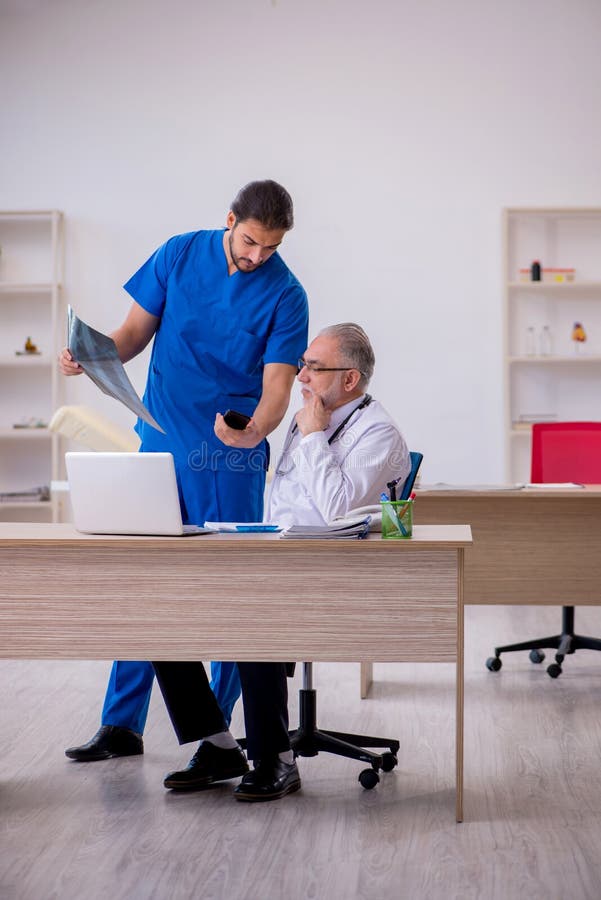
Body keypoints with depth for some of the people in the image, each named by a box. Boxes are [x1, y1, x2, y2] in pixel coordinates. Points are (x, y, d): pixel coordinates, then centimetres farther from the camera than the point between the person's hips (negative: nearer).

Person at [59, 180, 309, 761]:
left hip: (231, 457, -2)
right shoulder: (179, 255, 1)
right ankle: (121, 725, 13)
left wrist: (255, 430, -33)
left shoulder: (285, 295, -6)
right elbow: (136, 330, 7)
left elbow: (277, 385, -12)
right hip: (162, 444, 2)